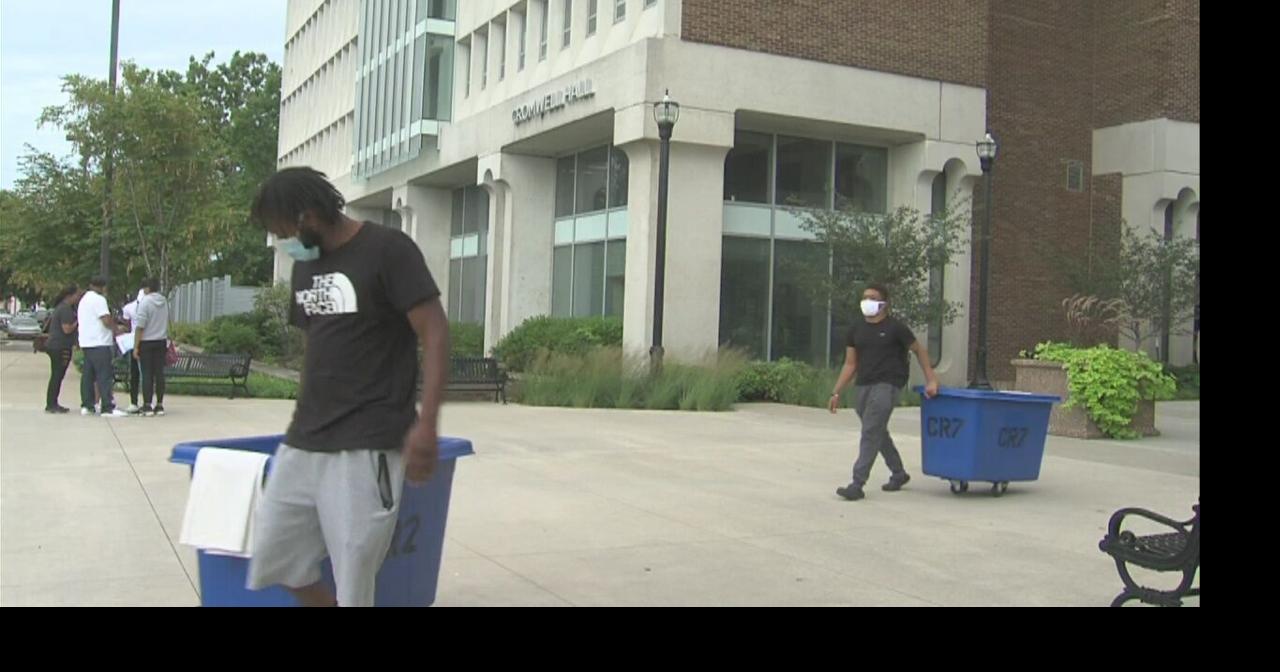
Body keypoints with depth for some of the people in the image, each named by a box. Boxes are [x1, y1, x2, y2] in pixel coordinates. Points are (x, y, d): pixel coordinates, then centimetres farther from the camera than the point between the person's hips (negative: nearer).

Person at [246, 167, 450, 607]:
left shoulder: (388, 250, -9)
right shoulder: (304, 265, 13)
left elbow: (434, 334, -13)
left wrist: (426, 425, -21)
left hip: (367, 446, -8)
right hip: (303, 442, 8)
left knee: (353, 582, -4)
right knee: (275, 559, 11)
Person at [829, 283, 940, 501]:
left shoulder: (895, 327, -4)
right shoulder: (857, 328, 10)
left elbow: (920, 350, 6)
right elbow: (850, 364, 12)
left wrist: (930, 380, 0)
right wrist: (836, 392, 7)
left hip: (887, 385, -6)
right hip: (862, 386, 6)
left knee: (871, 433, -14)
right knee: (878, 433, 17)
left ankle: (857, 485, -16)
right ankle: (899, 474, 36)